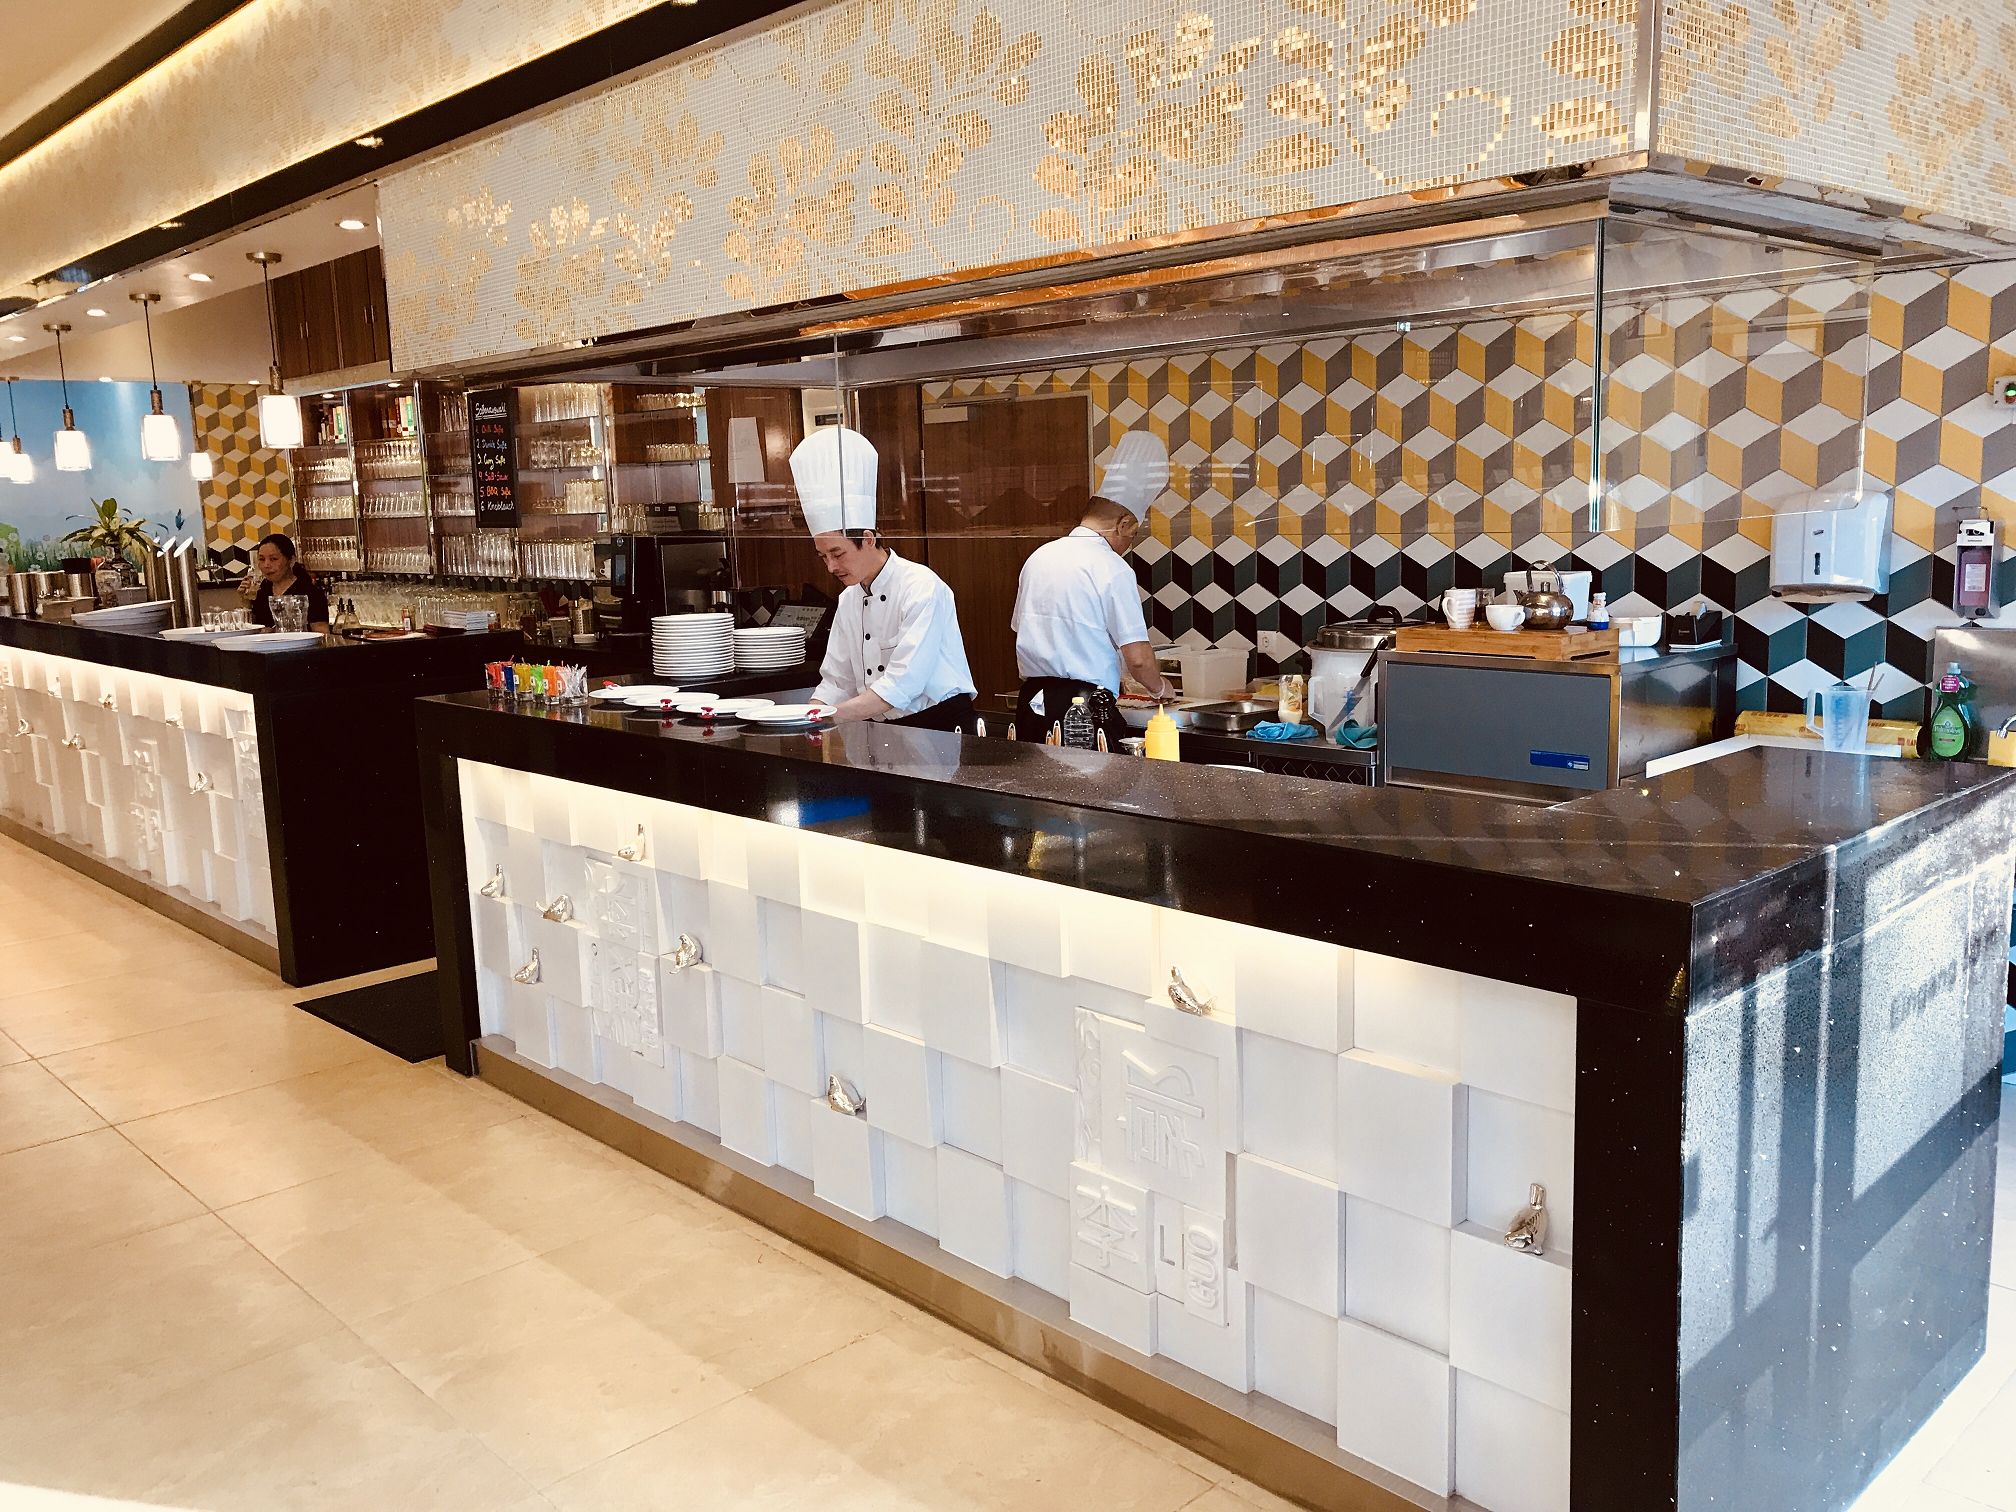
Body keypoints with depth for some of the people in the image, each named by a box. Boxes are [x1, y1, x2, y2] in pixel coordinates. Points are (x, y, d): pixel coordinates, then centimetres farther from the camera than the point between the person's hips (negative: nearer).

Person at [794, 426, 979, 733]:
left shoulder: (922, 588, -12)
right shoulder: (849, 599, 11)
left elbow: (902, 684, -20)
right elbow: (837, 682, 14)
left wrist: (830, 718, -20)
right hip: (888, 732, 6)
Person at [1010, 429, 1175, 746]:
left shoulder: (1039, 557, 11)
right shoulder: (1112, 569, -9)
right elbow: (1137, 657, -10)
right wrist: (1159, 687, 10)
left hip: (1031, 704, 7)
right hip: (1087, 708, -7)